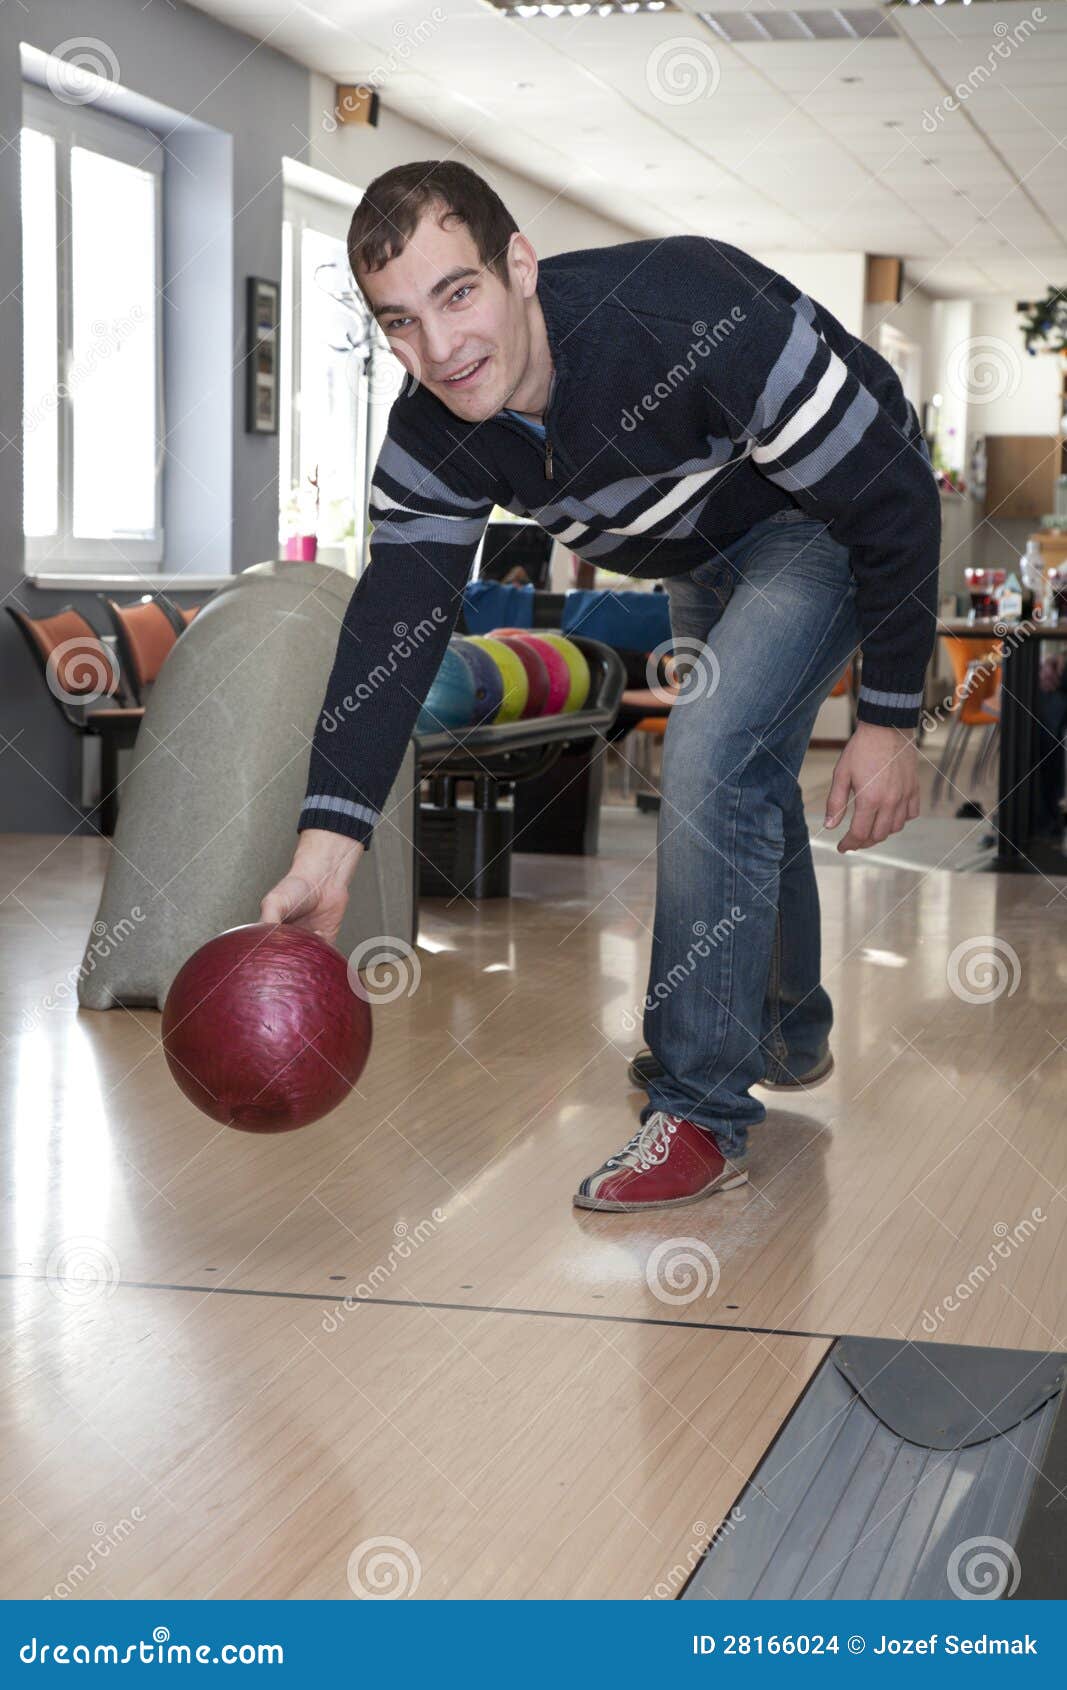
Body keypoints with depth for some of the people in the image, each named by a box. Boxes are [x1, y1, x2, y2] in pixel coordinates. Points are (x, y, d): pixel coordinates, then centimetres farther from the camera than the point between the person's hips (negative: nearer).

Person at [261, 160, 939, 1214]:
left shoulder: (691, 313, -40)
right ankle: (791, 1035, 47)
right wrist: (326, 850, -34)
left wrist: (889, 721, -26)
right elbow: (391, 633, -22)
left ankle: (703, 1114, -15)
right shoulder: (432, 439, -22)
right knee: (743, 789, 21)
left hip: (831, 523, -7)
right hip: (702, 560, 7)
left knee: (711, 762, -24)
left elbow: (892, 498, -31)